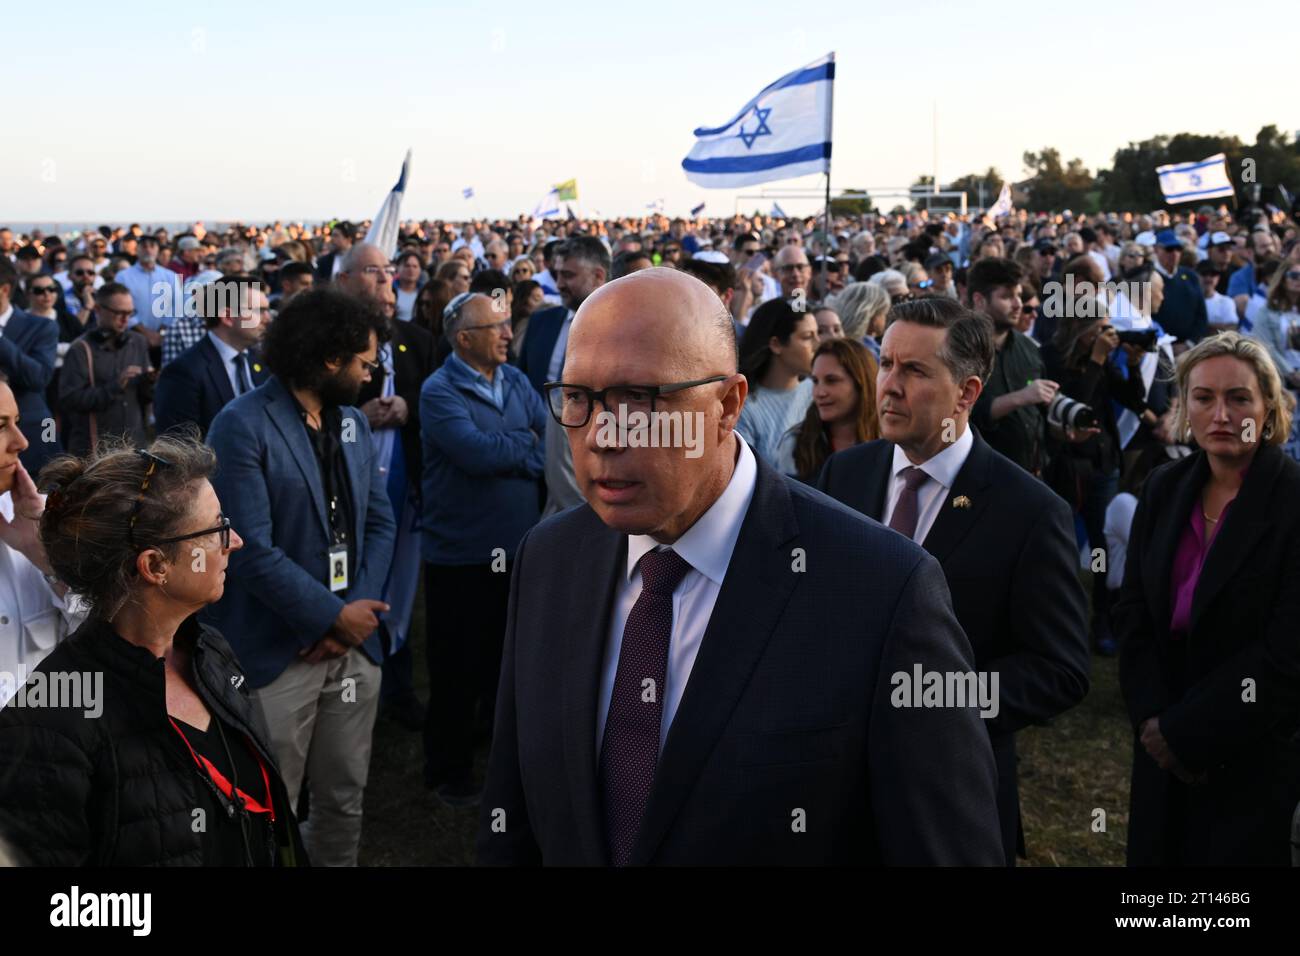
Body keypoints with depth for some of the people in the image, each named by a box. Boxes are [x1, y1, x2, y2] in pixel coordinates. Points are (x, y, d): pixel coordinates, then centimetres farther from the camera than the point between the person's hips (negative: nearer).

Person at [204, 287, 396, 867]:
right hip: (278, 653, -6)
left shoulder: (353, 421, 10)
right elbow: (251, 551, -19)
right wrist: (334, 616, -14)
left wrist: (358, 610, -6)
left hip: (353, 645, 6)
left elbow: (378, 524, 9)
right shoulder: (242, 427, -13)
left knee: (344, 799, 15)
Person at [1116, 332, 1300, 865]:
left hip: (1257, 761, -4)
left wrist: (1186, 734, -15)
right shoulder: (1164, 490, 1)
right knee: (1156, 854, 15)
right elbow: (1133, 615, 3)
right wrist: (1153, 721, -9)